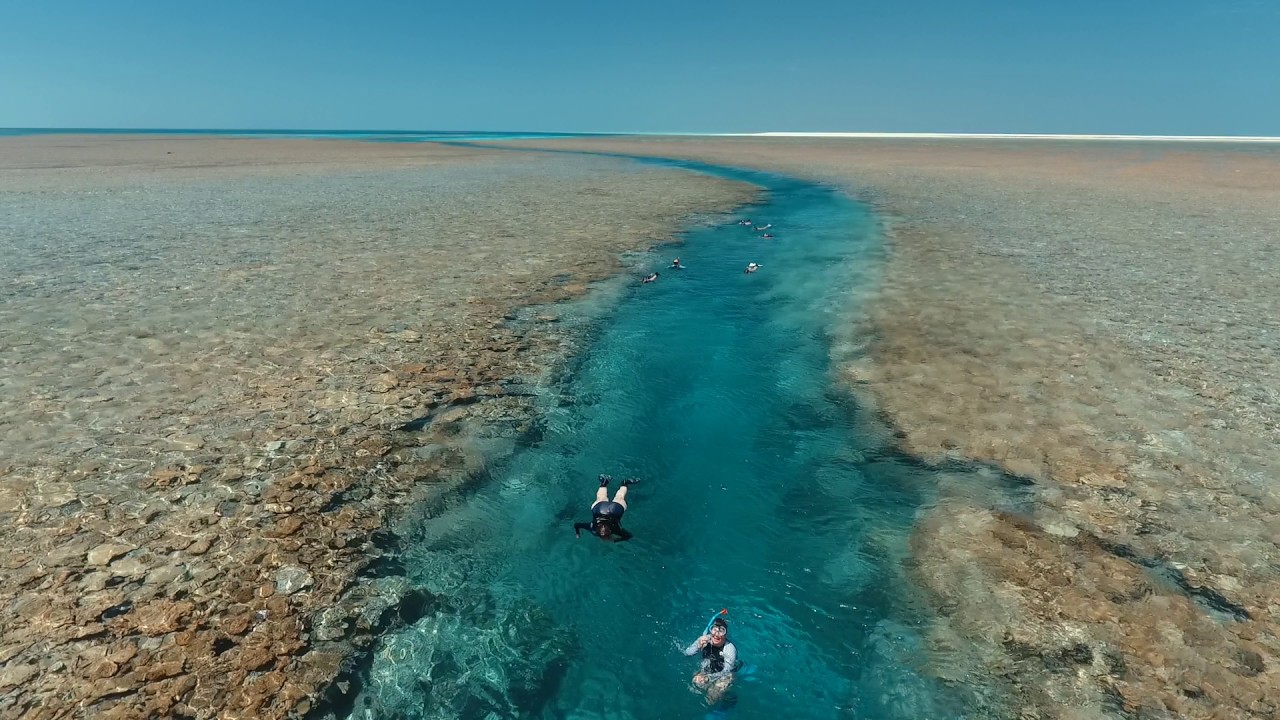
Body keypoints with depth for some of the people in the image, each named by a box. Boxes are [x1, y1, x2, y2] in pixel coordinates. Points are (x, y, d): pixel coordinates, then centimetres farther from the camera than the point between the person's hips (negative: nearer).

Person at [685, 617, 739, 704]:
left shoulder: (730, 649, -28)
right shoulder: (705, 639, -19)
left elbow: (726, 672, -23)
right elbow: (686, 653, -14)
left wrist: (708, 677, -35)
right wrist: (698, 646, -34)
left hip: (723, 676, -4)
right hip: (706, 670, 4)